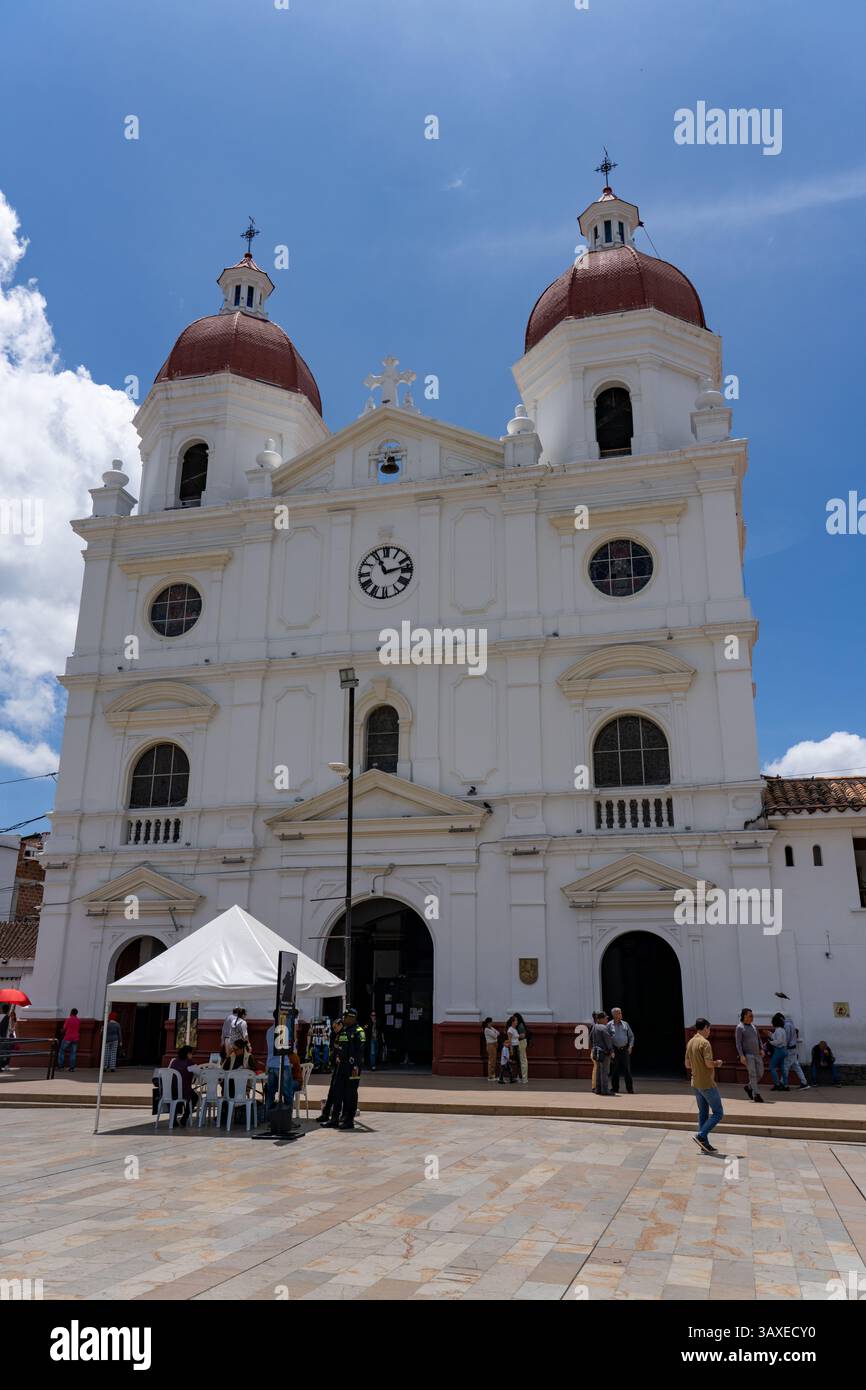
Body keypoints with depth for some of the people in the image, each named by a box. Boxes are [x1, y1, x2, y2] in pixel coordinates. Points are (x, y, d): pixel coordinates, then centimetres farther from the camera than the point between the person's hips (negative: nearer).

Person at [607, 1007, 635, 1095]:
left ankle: (630, 1089, 4)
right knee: (614, 1070, 3)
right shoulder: (609, 1025, 0)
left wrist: (630, 1046, -1)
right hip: (614, 1050, -2)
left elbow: (631, 1036, 13)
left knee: (627, 1070, -1)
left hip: (624, 1050, 2)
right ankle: (615, 1089, 12)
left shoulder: (625, 1024, 9)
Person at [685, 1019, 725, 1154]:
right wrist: (717, 1063, -4)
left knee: (703, 1113, 12)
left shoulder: (690, 1042, 10)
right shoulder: (704, 1043, -16)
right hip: (707, 1084, -8)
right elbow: (709, 1064, -23)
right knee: (718, 1113, 0)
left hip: (695, 1084, 8)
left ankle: (705, 1144, 12)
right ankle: (701, 1135, -9)